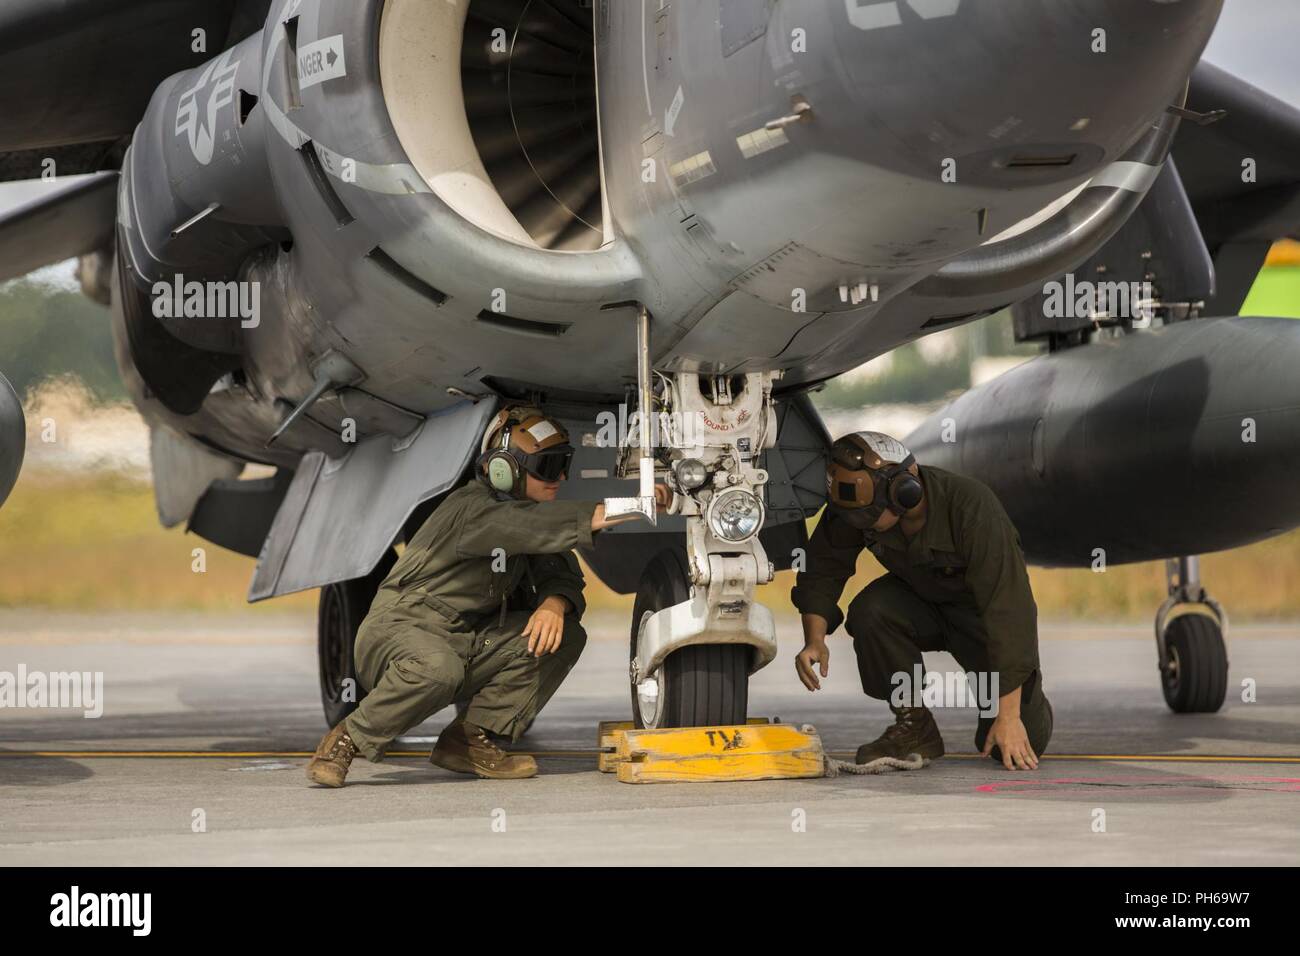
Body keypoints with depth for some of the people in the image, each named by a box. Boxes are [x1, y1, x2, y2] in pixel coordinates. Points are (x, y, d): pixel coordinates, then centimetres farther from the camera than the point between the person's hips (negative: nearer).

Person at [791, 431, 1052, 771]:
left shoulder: (972, 507, -36)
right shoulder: (854, 504, -23)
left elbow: (1006, 606, -35)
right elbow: (822, 571, -9)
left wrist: (1009, 715, -35)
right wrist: (815, 639, -29)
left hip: (979, 608, -3)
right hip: (919, 599, 4)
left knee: (1023, 742, -13)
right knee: (869, 611, -32)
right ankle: (913, 726, -13)